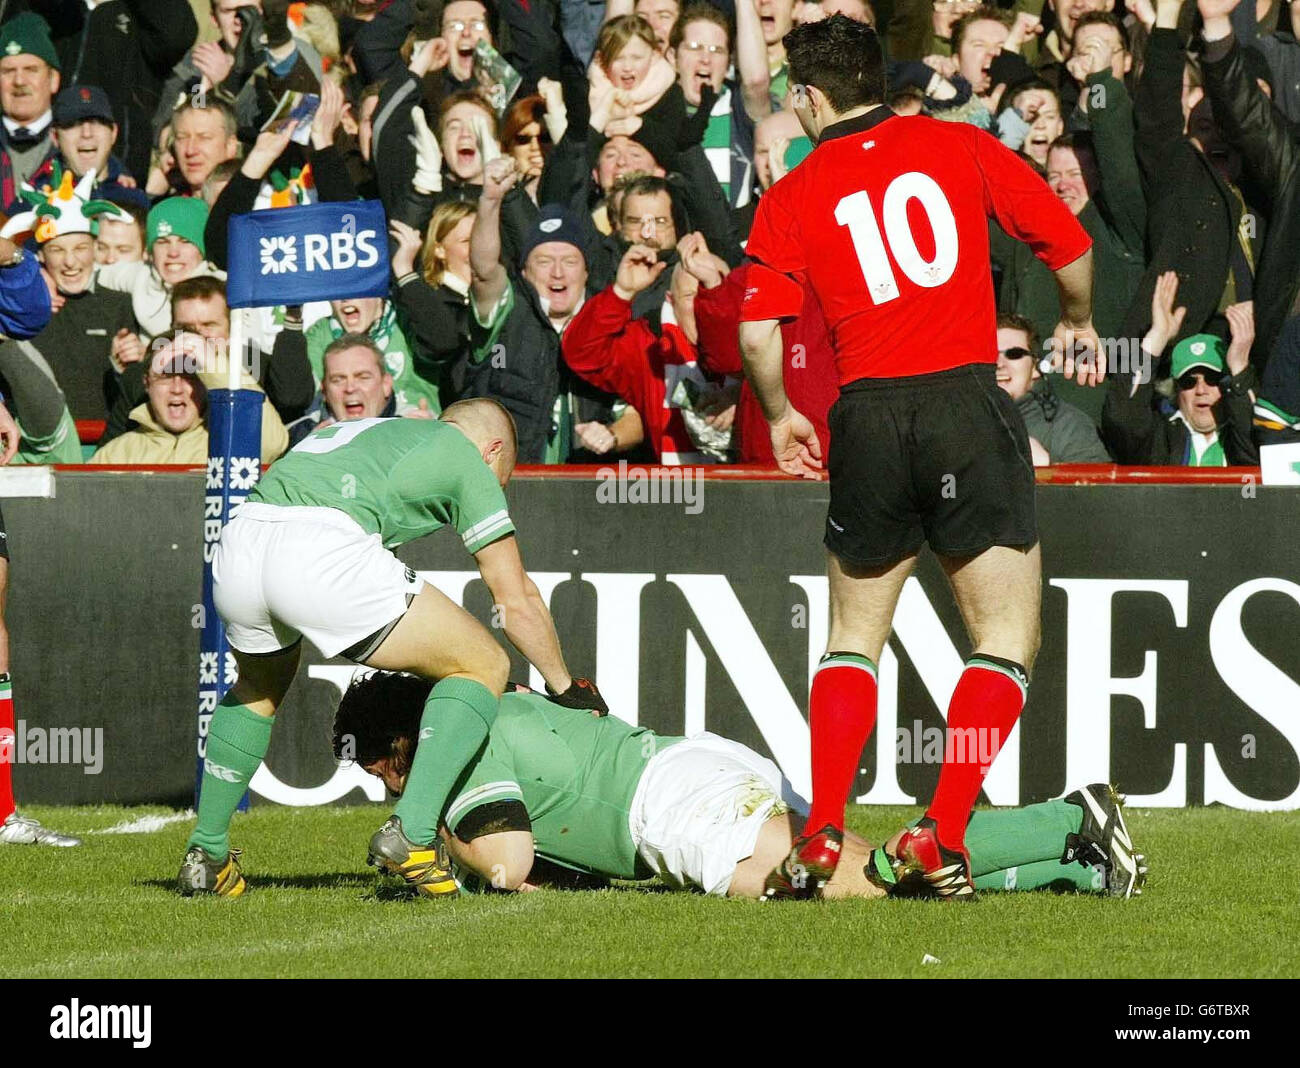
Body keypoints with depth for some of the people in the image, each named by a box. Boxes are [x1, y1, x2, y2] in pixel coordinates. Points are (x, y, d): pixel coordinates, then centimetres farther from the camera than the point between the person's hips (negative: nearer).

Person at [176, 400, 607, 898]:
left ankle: (205, 856, 33)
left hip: (236, 552, 7)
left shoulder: (369, 432, 39)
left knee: (260, 686, 38)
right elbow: (516, 601, 18)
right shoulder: (469, 459, 20)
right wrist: (566, 687, 32)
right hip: (323, 553, -7)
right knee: (483, 665, 9)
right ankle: (410, 833, -4)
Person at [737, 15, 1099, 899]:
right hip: (967, 398, -1)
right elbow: (1069, 243, 10)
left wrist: (780, 417, 16)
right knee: (1008, 638, 5)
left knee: (855, 636, 17)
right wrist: (1079, 326, 30)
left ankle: (821, 839, 7)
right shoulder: (961, 148, 7)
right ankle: (943, 839, -6)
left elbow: (759, 335, -3)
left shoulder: (791, 199, 6)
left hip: (866, 418, 1)